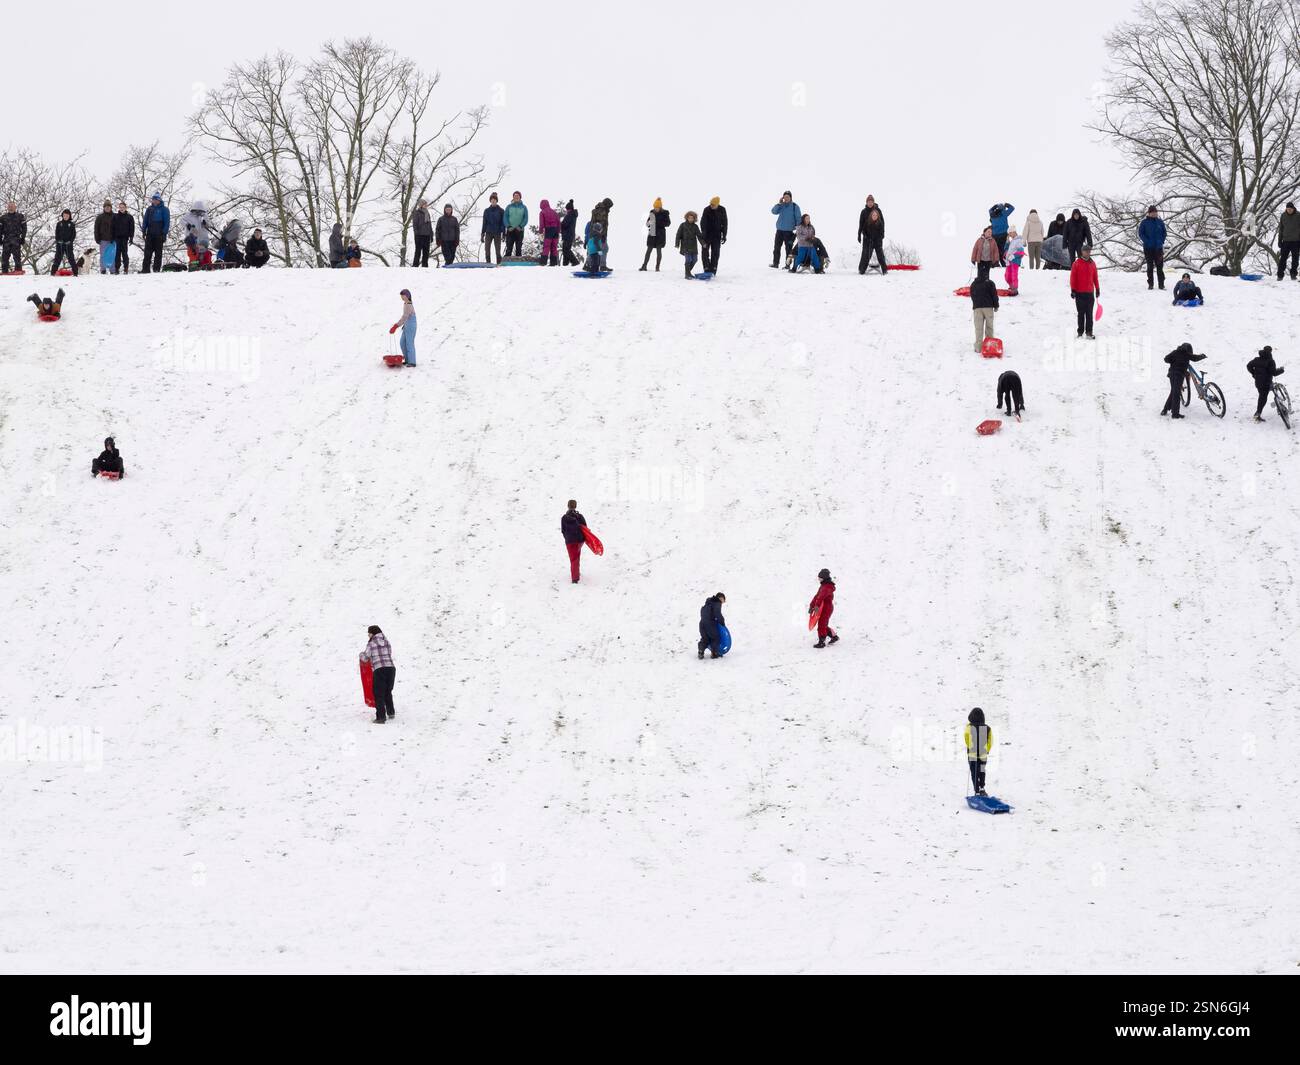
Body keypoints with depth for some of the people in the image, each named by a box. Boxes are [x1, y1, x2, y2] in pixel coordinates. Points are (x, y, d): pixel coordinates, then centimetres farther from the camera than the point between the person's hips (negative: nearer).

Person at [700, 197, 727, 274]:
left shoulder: (722, 210, -5)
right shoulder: (706, 210, -12)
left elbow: (724, 224, 3)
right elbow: (703, 223, -16)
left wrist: (724, 236, 1)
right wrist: (703, 235, -25)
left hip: (717, 236, 1)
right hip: (707, 235, -1)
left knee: (715, 253, 0)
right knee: (705, 252, -4)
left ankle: (713, 270, 5)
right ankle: (707, 269, 2)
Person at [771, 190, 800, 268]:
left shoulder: (794, 206, -3)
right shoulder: (781, 206, 8)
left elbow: (798, 218, -2)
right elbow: (774, 211, -2)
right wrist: (779, 203, -11)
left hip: (789, 231, -4)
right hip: (779, 230, 4)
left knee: (788, 248, -3)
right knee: (776, 247, 5)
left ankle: (788, 264, 2)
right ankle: (775, 263, 11)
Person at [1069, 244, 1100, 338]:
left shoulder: (1092, 264, 9)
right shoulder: (1076, 264, -1)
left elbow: (1095, 278, 15)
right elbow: (1073, 278, -1)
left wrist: (1097, 289, 16)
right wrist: (1073, 290, -6)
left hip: (1090, 293, 2)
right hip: (1079, 292, -2)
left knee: (1089, 314, 0)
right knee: (1081, 313, 4)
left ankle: (1089, 332, 1)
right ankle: (1080, 331, 11)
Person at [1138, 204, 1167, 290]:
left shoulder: (1160, 222, 6)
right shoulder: (1144, 222, 0)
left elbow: (1164, 232, 12)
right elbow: (1140, 233, -1)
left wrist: (1161, 241, -2)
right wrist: (1146, 241, -12)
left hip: (1158, 247, 1)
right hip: (1148, 248, -1)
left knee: (1159, 267, -1)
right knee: (1150, 266, 4)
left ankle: (1161, 285, 1)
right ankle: (1150, 284, 9)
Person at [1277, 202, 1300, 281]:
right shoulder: (1283, 216, 2)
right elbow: (1280, 229, 9)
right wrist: (1279, 240, 5)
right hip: (1286, 241, 1)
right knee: (1282, 259, -2)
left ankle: (1293, 274, 14)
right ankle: (1280, 275, 2)